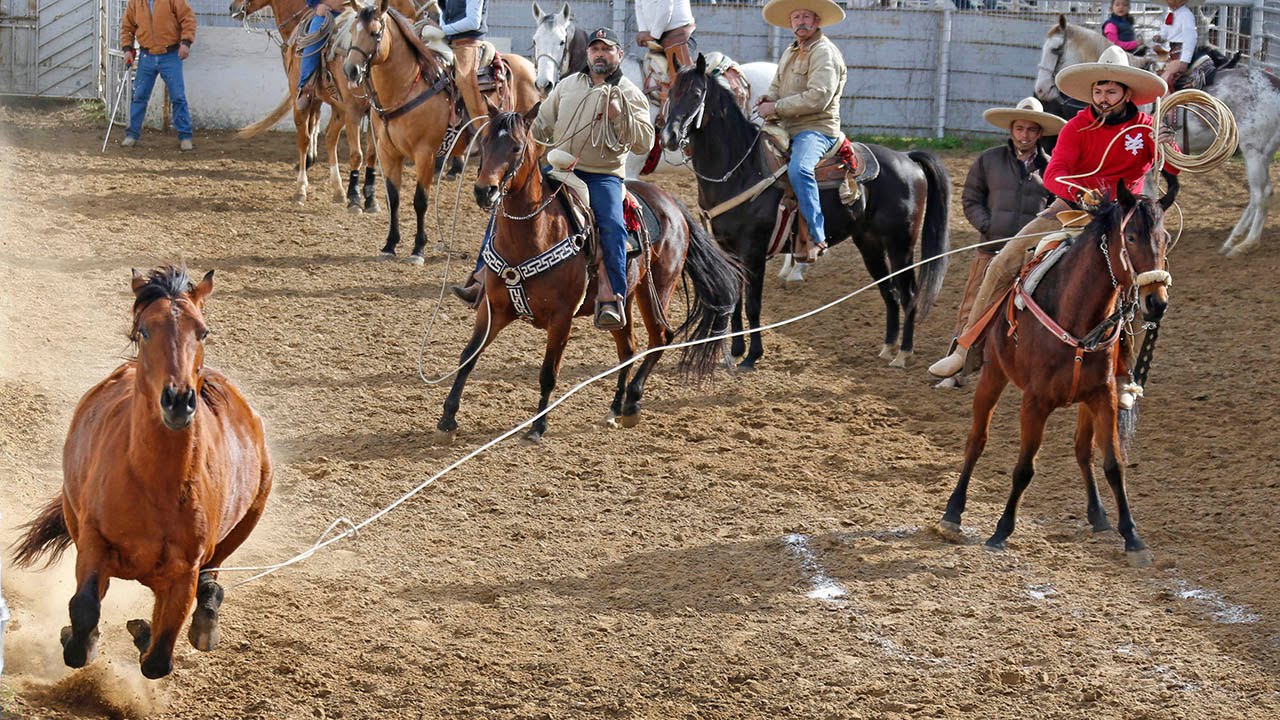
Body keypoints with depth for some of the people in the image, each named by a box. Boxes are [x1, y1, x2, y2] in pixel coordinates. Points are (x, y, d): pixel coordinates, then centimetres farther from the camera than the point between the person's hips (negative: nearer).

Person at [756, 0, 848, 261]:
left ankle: (816, 236, -38)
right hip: (787, 130, 10)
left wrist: (776, 108, -17)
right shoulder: (791, 53, 19)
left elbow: (817, 97, -21)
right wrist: (769, 99, 3)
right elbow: (777, 86, 28)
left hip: (816, 129, -10)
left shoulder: (825, 52, -10)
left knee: (798, 168, -37)